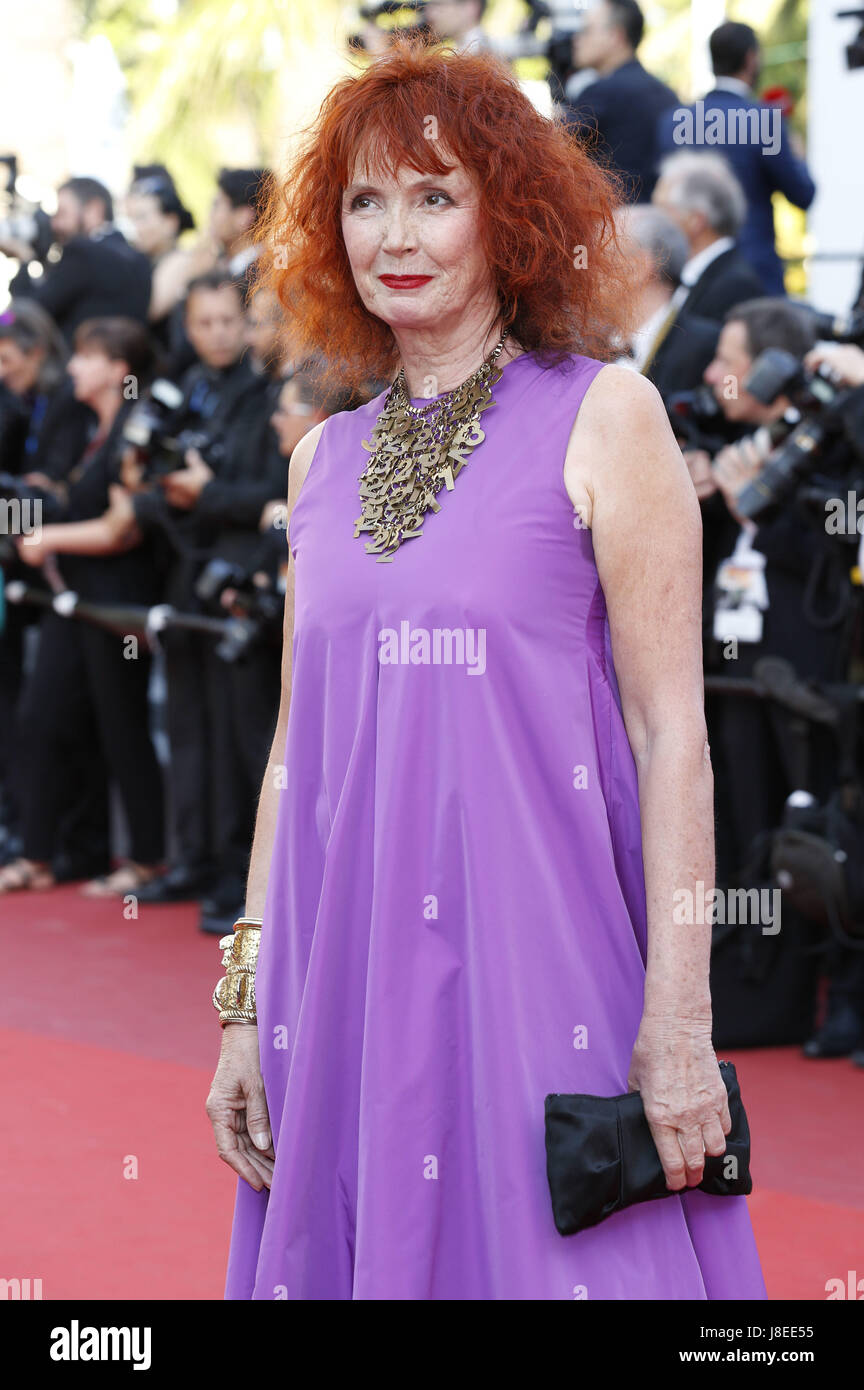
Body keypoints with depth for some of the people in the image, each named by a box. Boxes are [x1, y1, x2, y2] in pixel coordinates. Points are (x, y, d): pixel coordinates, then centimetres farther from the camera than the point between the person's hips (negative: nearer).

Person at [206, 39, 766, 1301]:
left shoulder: (601, 416, -3)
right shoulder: (325, 459, 12)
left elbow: (671, 732, -7)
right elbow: (294, 748, 14)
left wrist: (678, 1019, -13)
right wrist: (245, 1007, 9)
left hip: (536, 951, -4)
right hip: (344, 957, 5)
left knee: (543, 1251, -1)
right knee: (360, 1241, 9)